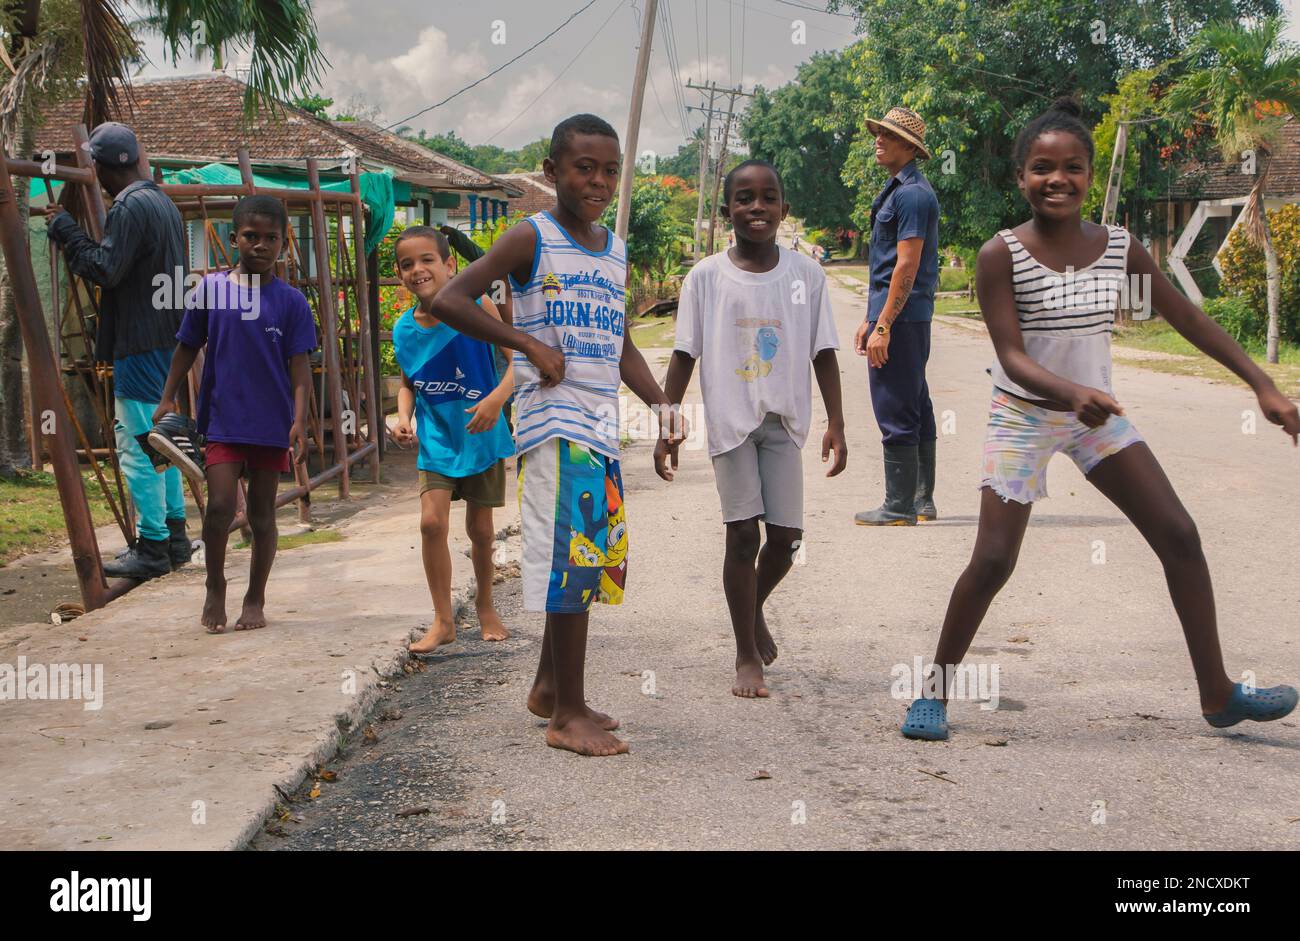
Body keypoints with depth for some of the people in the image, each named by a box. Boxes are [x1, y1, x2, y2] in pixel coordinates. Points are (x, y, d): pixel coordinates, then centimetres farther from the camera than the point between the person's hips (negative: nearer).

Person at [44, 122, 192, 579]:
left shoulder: (129, 207, -15)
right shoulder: (164, 203, 16)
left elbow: (105, 269, -20)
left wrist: (66, 230, -10)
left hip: (141, 344, -10)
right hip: (169, 340, 10)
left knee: (137, 444, -6)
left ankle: (151, 547, -4)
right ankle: (174, 536, 22)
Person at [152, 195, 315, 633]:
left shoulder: (290, 301, -1)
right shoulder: (210, 289, 1)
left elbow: (299, 366, -3)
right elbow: (188, 347, 10)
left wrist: (300, 421, -12)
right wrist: (167, 399, 7)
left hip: (272, 422, 0)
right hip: (222, 417, 0)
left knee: (262, 512, 8)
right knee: (220, 504, -10)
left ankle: (255, 598, 22)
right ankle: (215, 589, 12)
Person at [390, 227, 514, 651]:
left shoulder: (475, 307, -14)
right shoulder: (404, 329, -4)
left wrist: (497, 398, -30)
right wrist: (404, 417, -8)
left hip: (482, 436, -2)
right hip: (436, 439, 2)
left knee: (480, 528, 9)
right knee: (432, 521, -13)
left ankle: (485, 606, 34)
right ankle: (443, 620, 1)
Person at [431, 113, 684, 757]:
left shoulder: (616, 252, 15)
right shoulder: (532, 238, -6)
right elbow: (448, 301, -14)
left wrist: (659, 402, 6)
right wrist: (531, 344, -16)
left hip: (603, 420, 8)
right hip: (553, 417, -7)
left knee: (597, 556, 12)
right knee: (573, 554, -9)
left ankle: (549, 686, 28)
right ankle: (567, 714, -1)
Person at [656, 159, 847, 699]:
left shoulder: (805, 274, 2)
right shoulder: (705, 277, -2)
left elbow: (823, 353, 5)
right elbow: (684, 356, 1)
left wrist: (835, 424, 1)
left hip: (784, 420, 2)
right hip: (730, 421, -2)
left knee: (786, 536, 2)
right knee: (743, 534, -2)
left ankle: (754, 608, 34)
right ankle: (747, 655, 11)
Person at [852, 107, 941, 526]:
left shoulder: (911, 194, -14)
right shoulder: (896, 190, 19)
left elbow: (907, 266, -20)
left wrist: (883, 326, -22)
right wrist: (869, 320, 22)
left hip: (901, 318, -11)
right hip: (906, 318, 11)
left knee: (895, 412, -8)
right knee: (915, 409, 13)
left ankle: (899, 507, -4)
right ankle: (921, 500, 20)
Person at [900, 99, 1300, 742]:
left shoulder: (1119, 248, -4)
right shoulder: (1002, 255, -16)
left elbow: (1185, 316, 3)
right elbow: (1012, 357, -22)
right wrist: (1072, 393, -41)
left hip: (1097, 413, 4)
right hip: (1024, 417, -4)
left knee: (1180, 538, 0)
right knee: (992, 561, -10)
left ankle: (1218, 695, 13)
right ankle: (935, 693, 8)